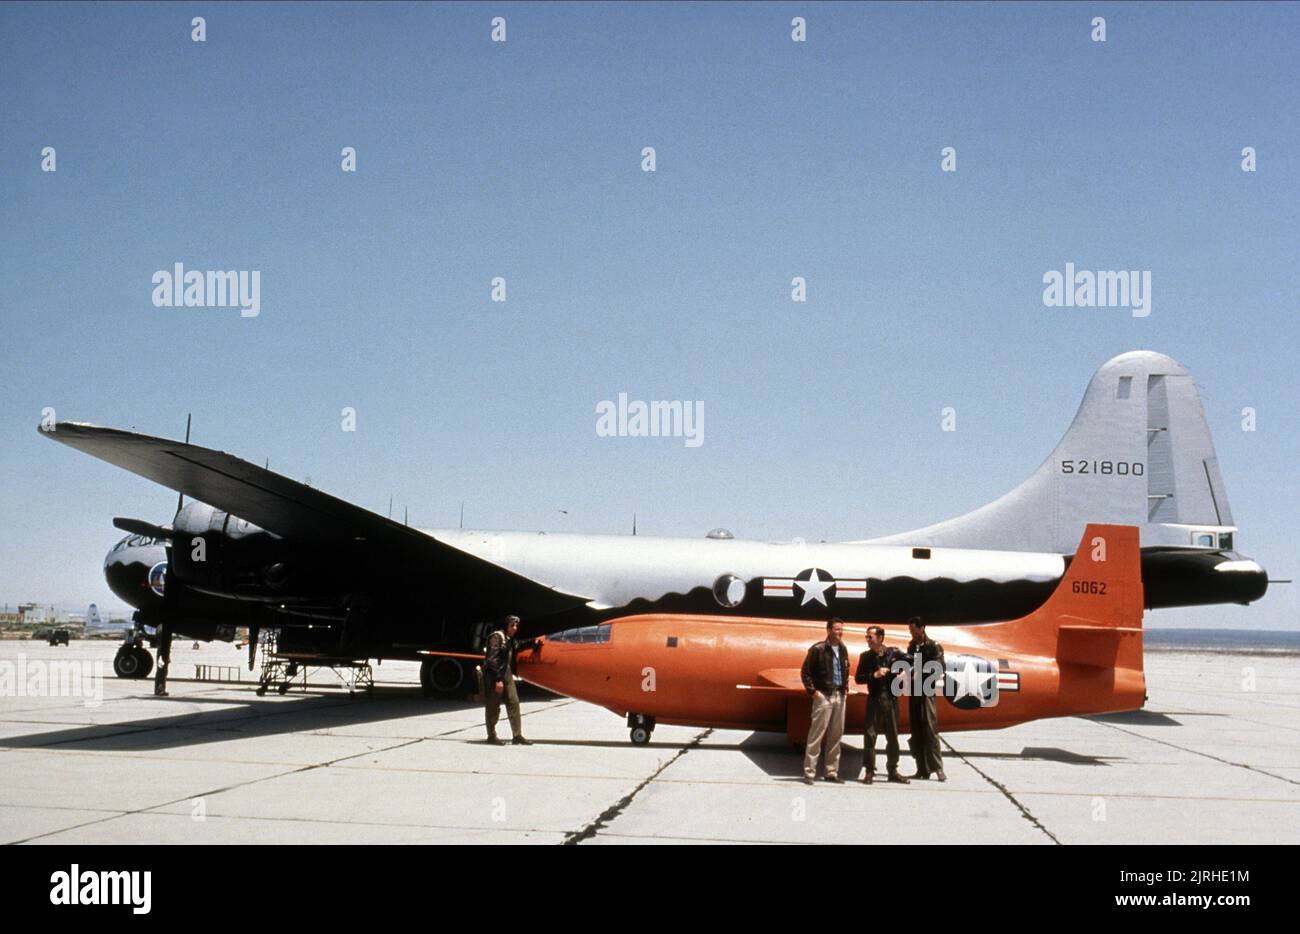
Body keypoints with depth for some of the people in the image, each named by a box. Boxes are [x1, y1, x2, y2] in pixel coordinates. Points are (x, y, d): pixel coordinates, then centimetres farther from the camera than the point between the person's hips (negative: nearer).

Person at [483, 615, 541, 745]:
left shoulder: (510, 639, 13)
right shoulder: (497, 636, -14)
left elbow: (517, 646, 37)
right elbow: (492, 659, -19)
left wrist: (532, 642, 24)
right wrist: (497, 679, -23)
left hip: (507, 674, 9)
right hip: (494, 675, -9)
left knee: (513, 703, 5)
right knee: (493, 706, 0)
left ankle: (517, 736, 8)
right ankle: (491, 736, 10)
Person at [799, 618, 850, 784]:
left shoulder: (843, 649, 11)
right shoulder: (818, 649, -9)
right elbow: (805, 672, -8)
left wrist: (845, 686, 13)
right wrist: (812, 691, -12)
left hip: (839, 696, 7)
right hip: (824, 695, -7)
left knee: (836, 735, 9)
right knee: (816, 735, -6)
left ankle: (832, 772, 17)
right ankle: (809, 773, -3)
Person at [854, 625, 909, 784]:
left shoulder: (894, 653, -1)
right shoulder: (865, 656, 2)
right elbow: (858, 678, -2)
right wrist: (874, 675, -15)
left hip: (891, 699, 1)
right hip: (874, 700, -1)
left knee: (892, 737, 8)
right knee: (870, 735, -6)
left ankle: (893, 771, 18)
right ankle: (869, 771, 1)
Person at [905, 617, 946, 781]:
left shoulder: (934, 646, -3)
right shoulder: (911, 646, 14)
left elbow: (939, 669, -11)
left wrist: (920, 674, -17)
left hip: (926, 692, -6)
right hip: (913, 693, 6)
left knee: (930, 730, -10)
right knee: (916, 731, 5)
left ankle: (938, 768, -9)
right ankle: (922, 769, 8)